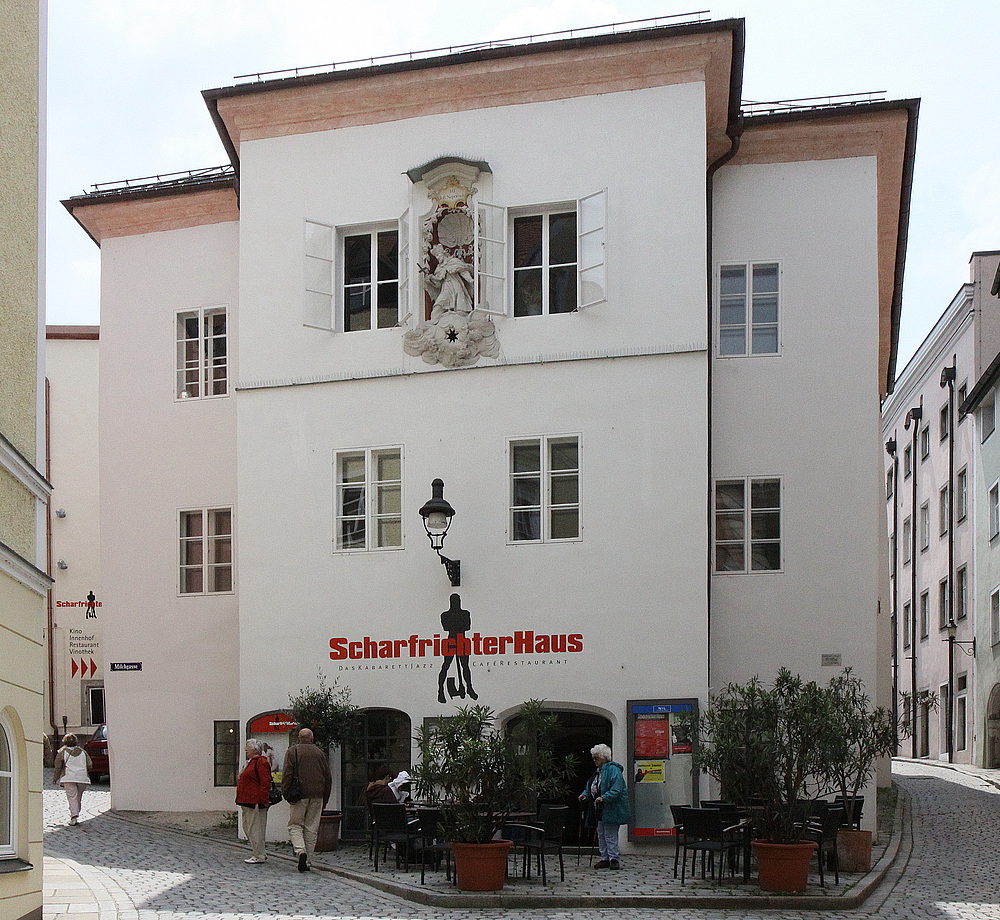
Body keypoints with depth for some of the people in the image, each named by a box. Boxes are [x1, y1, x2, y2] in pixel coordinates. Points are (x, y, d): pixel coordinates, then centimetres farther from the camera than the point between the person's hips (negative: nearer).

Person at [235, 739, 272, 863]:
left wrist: (264, 800, -23)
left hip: (255, 802, -11)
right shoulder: (251, 761, 19)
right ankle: (258, 853, 19)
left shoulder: (261, 762, -13)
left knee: (255, 829, -7)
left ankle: (259, 856, -2)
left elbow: (265, 782, -19)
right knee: (247, 827, 13)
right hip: (247, 802, 11)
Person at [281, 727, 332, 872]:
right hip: (317, 795, 3)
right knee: (311, 828, 7)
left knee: (295, 825, 5)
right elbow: (328, 778, 12)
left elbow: (286, 775, -7)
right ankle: (307, 861, 7)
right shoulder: (320, 753, 10)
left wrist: (286, 794, -1)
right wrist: (324, 799, 18)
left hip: (299, 795, -3)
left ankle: (300, 851, -19)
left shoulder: (293, 751, 0)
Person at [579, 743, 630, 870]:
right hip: (600, 810, 10)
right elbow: (591, 787, 24)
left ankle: (613, 858, 2)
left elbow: (616, 790, -24)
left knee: (610, 835, -6)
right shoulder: (598, 771, 15)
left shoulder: (613, 770, -16)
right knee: (601, 834, 12)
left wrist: (604, 798, -33)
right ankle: (605, 858, 19)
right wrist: (585, 794, 4)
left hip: (611, 810, -10)